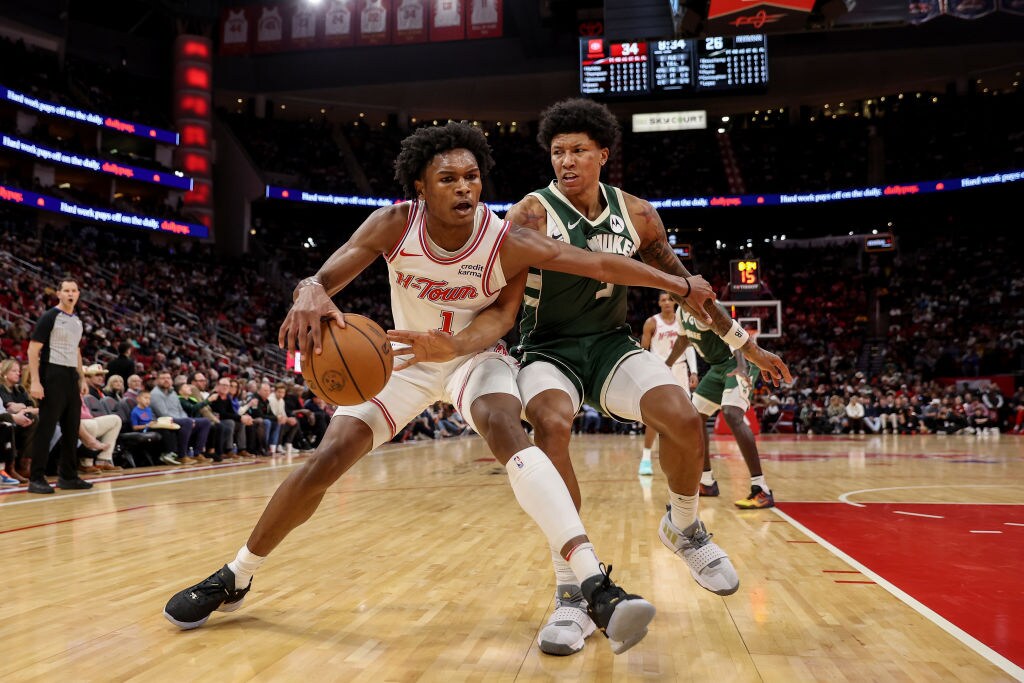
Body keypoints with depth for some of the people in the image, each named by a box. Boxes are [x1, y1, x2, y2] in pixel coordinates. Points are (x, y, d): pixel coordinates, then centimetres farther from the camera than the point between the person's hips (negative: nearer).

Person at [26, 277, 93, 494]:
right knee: (46, 428, -5)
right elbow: (33, 350, -11)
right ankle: (36, 479, 0)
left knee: (72, 428, 9)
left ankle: (68, 476, 18)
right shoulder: (49, 317, -7)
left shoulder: (77, 321, 15)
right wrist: (35, 381, -18)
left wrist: (82, 378, 19)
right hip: (53, 376, -7)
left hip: (71, 377, 7)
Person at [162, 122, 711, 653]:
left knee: (507, 430, -36)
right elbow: (326, 276, -31)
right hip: (406, 356, 2)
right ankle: (233, 578, 16)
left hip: (475, 356, -2)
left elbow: (599, 263, -25)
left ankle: (597, 586, -44)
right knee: (326, 458, -8)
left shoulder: (508, 243, -23)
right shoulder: (394, 225, -21)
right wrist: (310, 293, -52)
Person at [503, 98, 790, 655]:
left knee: (683, 419, -22)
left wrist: (745, 344, 13)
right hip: (548, 350, -3)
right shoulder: (531, 214, -14)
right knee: (552, 427, -35)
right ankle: (572, 593, -22)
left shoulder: (637, 215, 0)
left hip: (611, 343, 3)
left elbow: (682, 285, 10)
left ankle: (684, 529, 11)